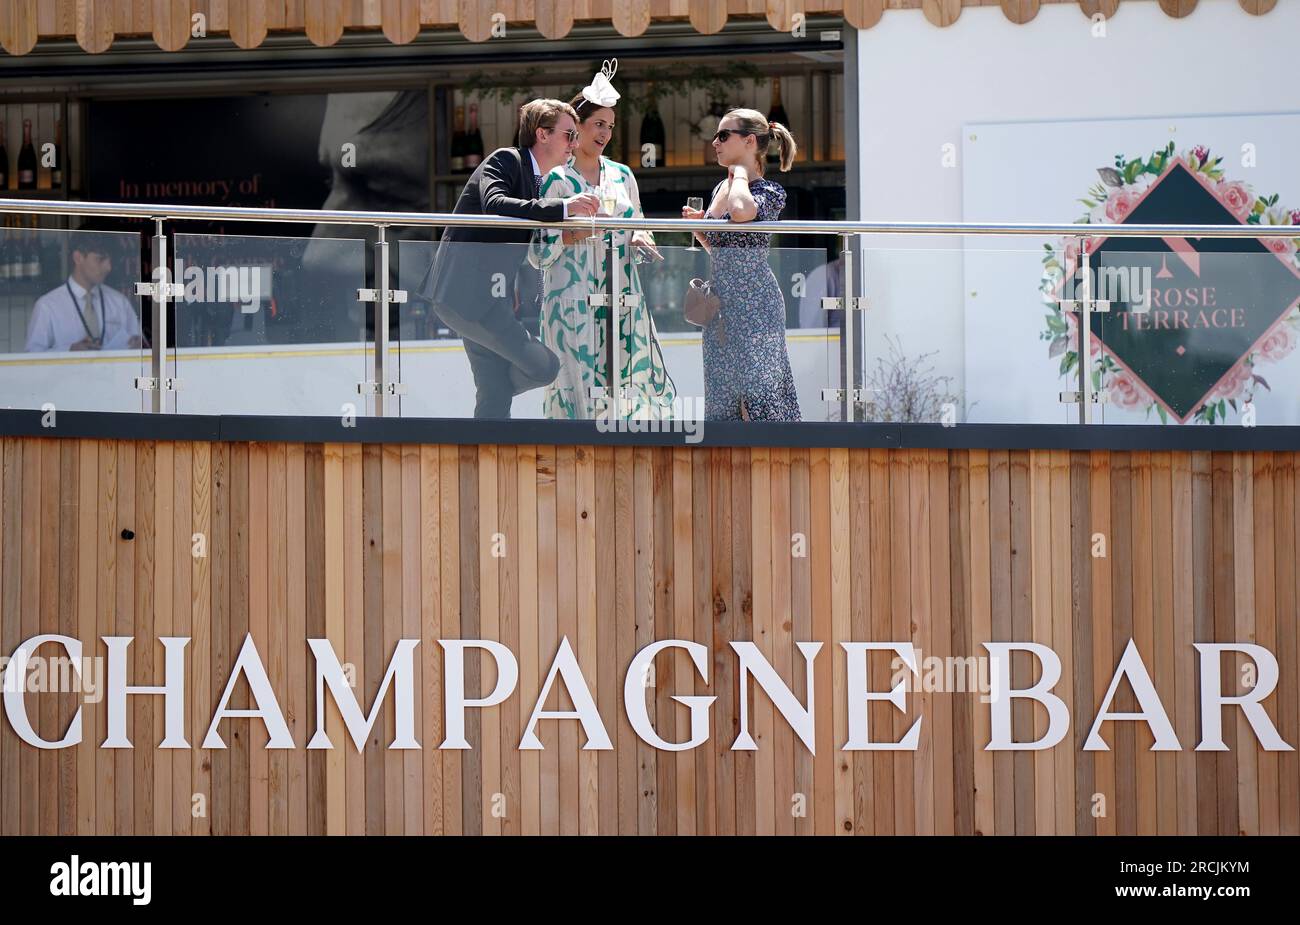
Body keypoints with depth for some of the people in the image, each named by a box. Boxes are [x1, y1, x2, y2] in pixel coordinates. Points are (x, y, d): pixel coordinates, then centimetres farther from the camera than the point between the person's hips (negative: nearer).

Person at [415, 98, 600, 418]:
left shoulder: (540, 184, 20)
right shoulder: (506, 160, -7)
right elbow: (494, 206, -27)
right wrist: (564, 208, -32)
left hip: (487, 297, 10)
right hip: (466, 293, -10)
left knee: (497, 393, 7)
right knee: (544, 367, -11)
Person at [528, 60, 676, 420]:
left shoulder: (622, 175, 13)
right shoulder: (555, 180, -1)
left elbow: (639, 228, 21)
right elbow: (539, 252, -3)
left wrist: (641, 240, -1)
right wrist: (576, 234, -18)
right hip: (575, 302, -5)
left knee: (629, 384, -1)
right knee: (579, 388, -9)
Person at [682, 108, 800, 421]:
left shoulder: (770, 192, -9)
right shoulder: (720, 190, 14)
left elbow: (741, 211, -33)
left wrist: (740, 173, -14)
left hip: (754, 302, -8)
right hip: (720, 304, 8)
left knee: (759, 387, -10)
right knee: (724, 395, 7)